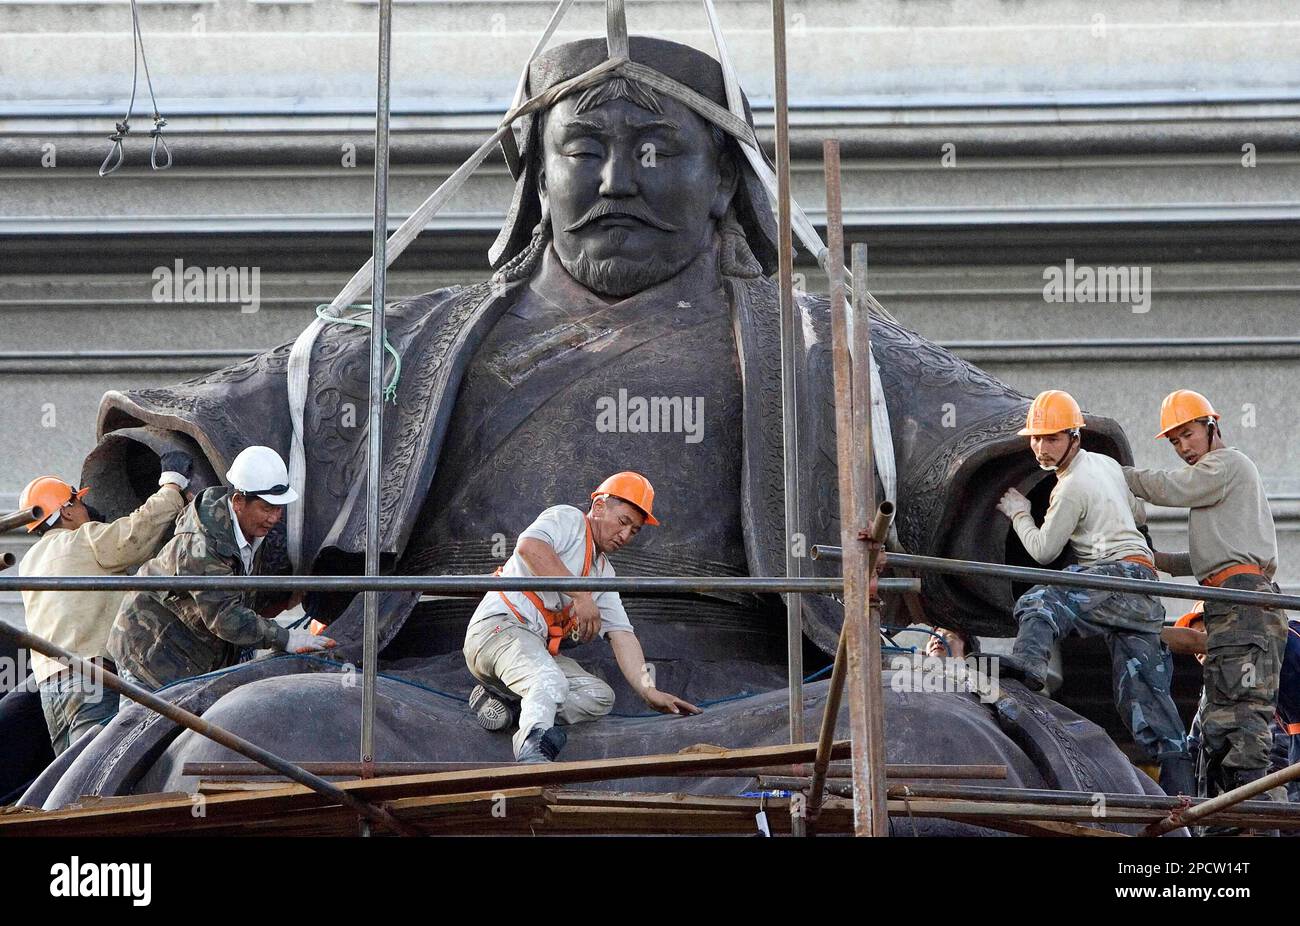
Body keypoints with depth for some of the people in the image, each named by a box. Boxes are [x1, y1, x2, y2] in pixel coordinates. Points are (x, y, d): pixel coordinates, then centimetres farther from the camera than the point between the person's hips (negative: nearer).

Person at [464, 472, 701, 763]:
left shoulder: (604, 574, 24)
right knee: (549, 682, -35)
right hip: (498, 625, -9)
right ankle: (534, 752, -59)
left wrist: (649, 692, 0)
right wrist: (580, 594, -24)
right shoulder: (567, 519, 1)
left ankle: (499, 695, -12)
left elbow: (622, 635, 14)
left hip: (539, 649, 9)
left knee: (600, 697, -8)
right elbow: (529, 546, -22)